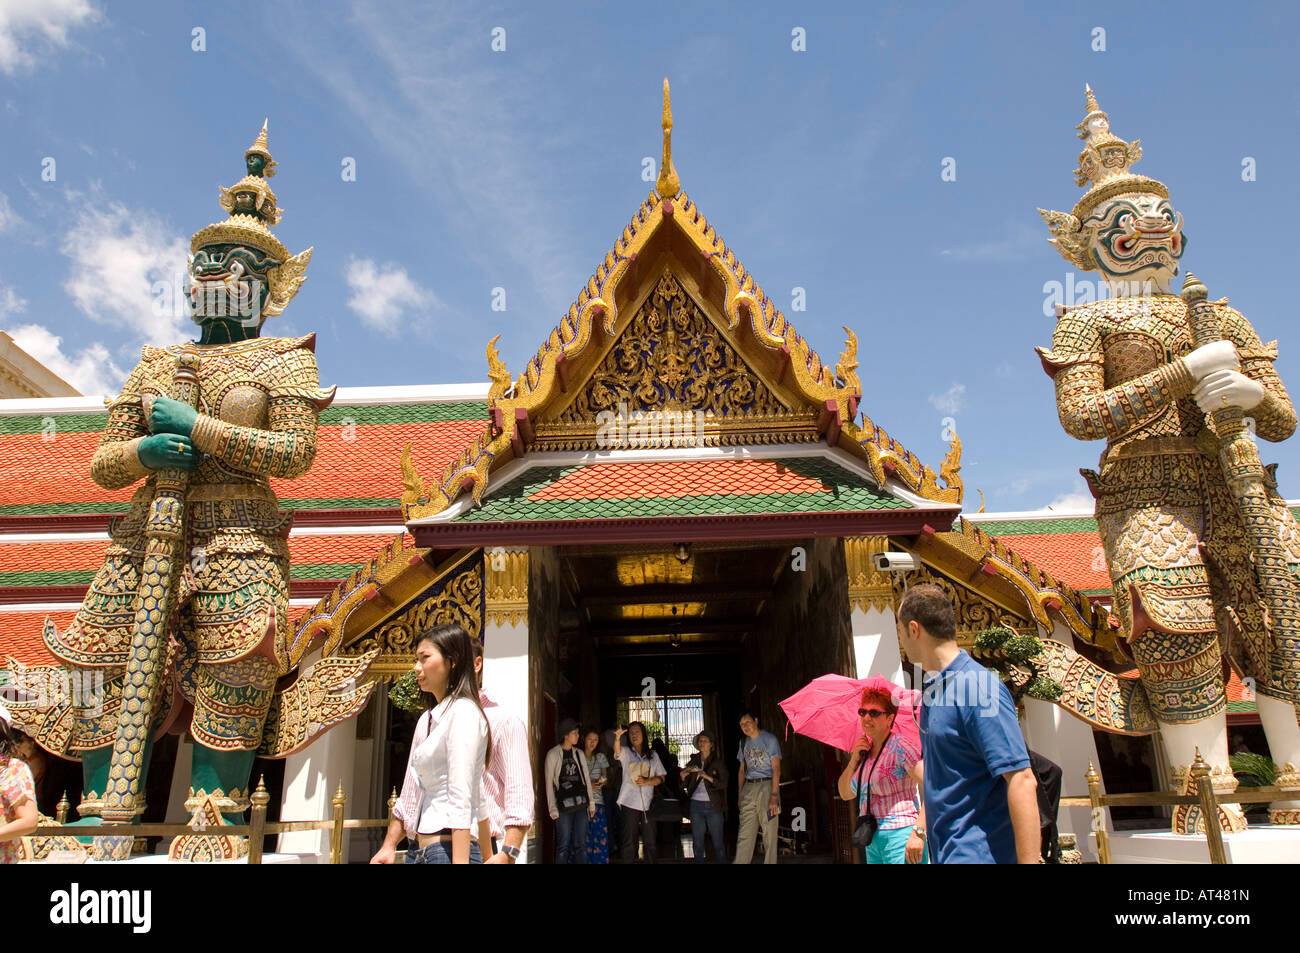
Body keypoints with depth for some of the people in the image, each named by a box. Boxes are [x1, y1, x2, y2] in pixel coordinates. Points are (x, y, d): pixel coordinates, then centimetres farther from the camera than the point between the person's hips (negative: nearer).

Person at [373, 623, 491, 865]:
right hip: (420, 851, 8)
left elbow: (461, 798, -19)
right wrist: (388, 846, 17)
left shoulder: (463, 712, -11)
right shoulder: (427, 719, 16)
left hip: (449, 850, -8)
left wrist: (460, 861, -23)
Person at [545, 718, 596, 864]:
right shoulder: (553, 754, -3)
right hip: (564, 806, -4)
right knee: (563, 846, 0)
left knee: (581, 845, 7)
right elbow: (549, 783, -3)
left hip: (581, 804, 4)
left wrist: (591, 803, 10)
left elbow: (586, 779, 15)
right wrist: (553, 809, -7)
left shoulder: (579, 753, 12)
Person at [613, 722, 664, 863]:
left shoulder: (653, 755, 13)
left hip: (648, 803, 3)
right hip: (630, 802, -3)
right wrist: (617, 738, -43)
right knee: (630, 842, -1)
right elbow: (617, 752, -20)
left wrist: (647, 781, -11)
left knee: (650, 842, 6)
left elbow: (661, 778, 10)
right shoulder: (626, 752, 4)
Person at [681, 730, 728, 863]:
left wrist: (708, 777, -20)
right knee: (698, 843, 5)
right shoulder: (694, 761, 11)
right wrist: (683, 776, -6)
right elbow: (686, 785, 15)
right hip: (696, 805, 3)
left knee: (718, 842, -3)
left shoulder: (718, 761, 2)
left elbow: (723, 783, -7)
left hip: (713, 806, -3)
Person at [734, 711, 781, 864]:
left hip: (767, 785, -4)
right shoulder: (744, 743, 16)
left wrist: (774, 796, -16)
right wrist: (740, 794, 11)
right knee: (745, 834, -1)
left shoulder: (770, 739, -2)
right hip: (748, 788, 5)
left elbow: (776, 768, -8)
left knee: (769, 833, -3)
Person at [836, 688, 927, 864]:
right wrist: (854, 760, 1)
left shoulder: (900, 748, -11)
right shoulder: (865, 751, 12)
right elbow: (846, 794, 15)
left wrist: (919, 832, -26)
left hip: (900, 838, -8)